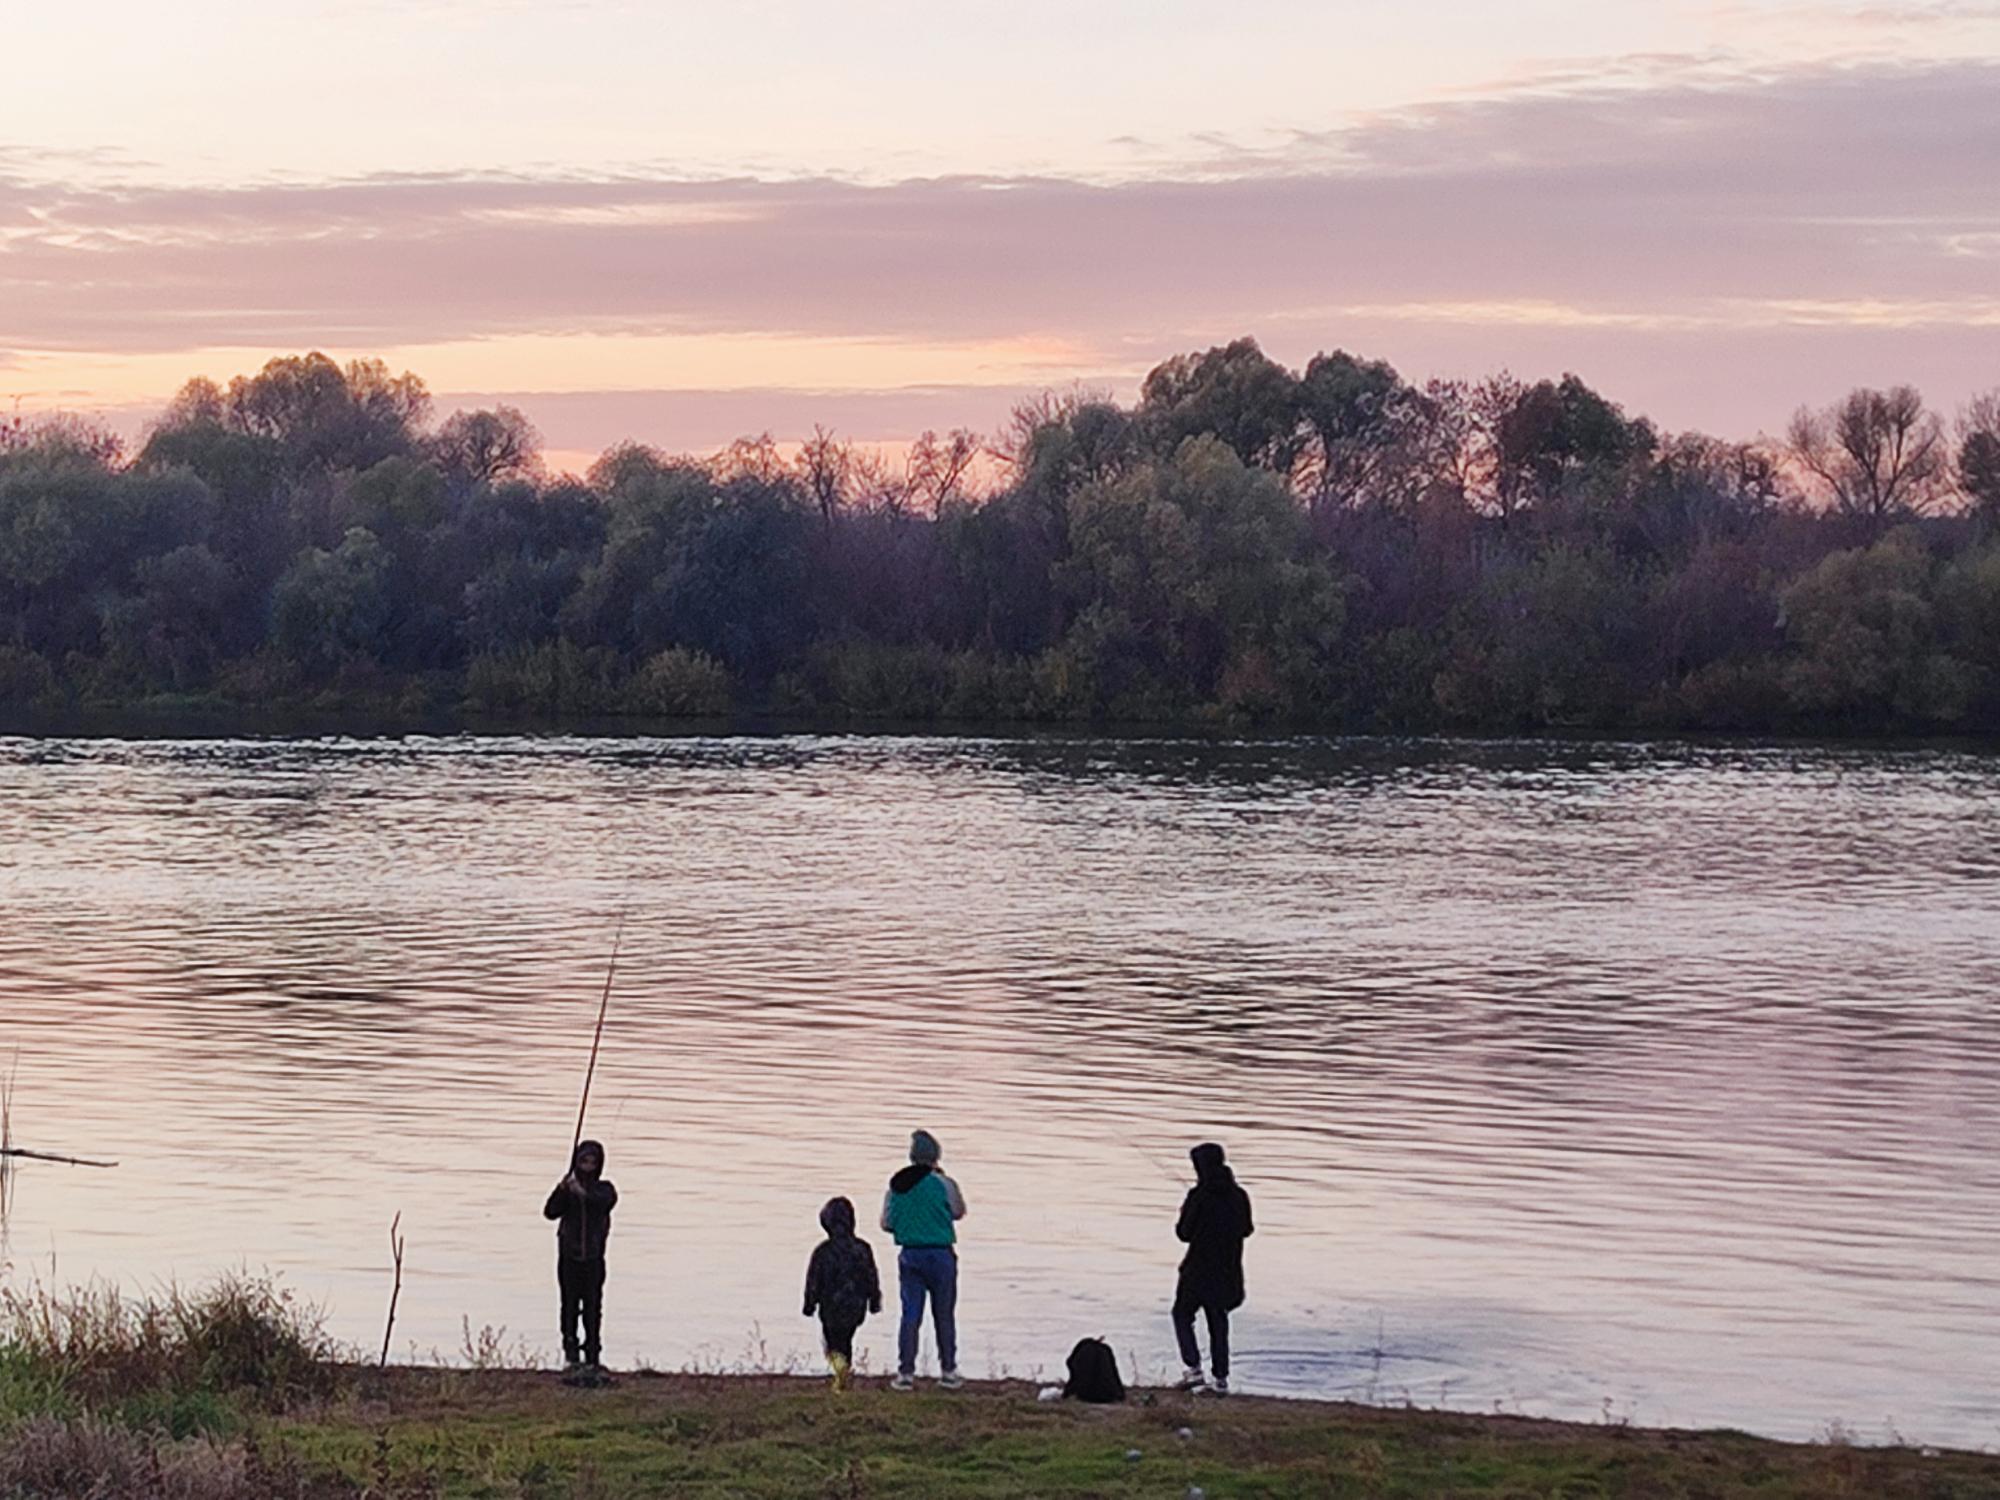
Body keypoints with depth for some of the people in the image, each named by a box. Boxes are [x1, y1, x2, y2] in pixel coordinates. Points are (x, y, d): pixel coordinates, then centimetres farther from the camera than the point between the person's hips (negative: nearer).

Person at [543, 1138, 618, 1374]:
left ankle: (592, 1357, 2)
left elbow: (608, 1201, -18)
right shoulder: (567, 1189, 5)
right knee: (570, 1305, -2)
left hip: (593, 1257, 0)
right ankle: (572, 1356, 1)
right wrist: (561, 1192, -25)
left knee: (593, 1306, -2)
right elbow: (550, 1212, -8)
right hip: (569, 1256, 0)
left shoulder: (603, 1189, 5)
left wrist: (585, 1194, -35)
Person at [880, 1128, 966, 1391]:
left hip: (909, 1255, 2)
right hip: (941, 1255, -2)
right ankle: (948, 1371, 14)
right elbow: (959, 1212, 6)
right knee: (944, 1315, 8)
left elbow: (886, 1223, 5)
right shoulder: (943, 1184, -10)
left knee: (910, 1315, 6)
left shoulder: (896, 1186, 0)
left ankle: (905, 1373, 3)